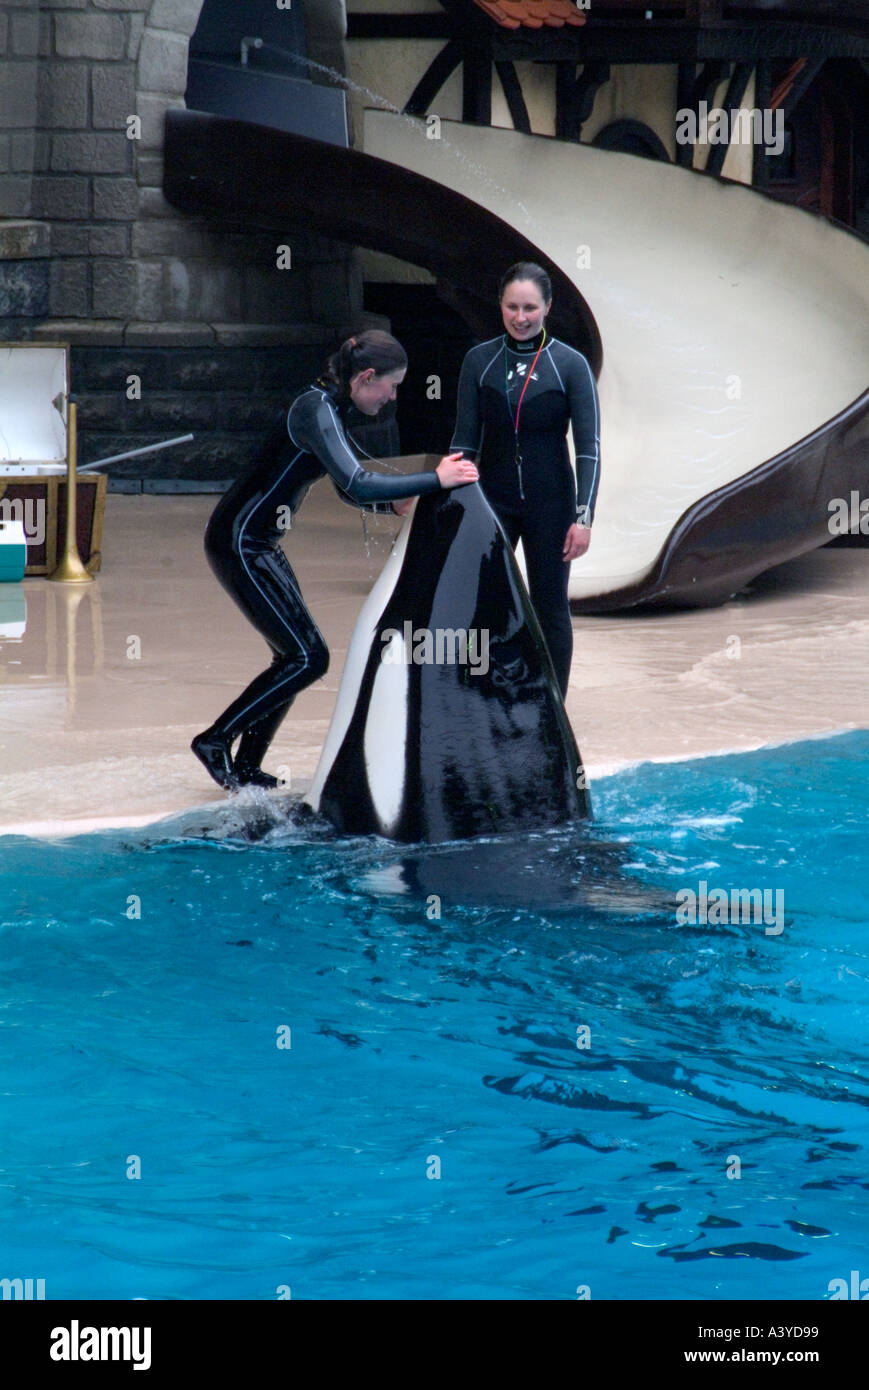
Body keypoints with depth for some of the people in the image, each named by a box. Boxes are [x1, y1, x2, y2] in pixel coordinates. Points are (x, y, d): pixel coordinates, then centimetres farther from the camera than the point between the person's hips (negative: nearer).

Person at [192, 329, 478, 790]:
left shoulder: (331, 408, 12)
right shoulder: (317, 410, -20)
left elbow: (349, 490, 20)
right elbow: (357, 485, -30)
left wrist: (397, 503, 2)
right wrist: (436, 480, -25)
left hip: (258, 544, 10)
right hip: (239, 542, -10)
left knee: (295, 656, 9)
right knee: (308, 657, -9)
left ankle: (247, 768, 13)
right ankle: (216, 740, -2)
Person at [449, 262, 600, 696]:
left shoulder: (570, 365, -5)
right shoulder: (479, 360, 1)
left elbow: (588, 446, -7)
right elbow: (465, 440, 4)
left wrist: (583, 515, -13)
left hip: (550, 501, -2)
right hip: (493, 500, 2)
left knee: (550, 607, 5)